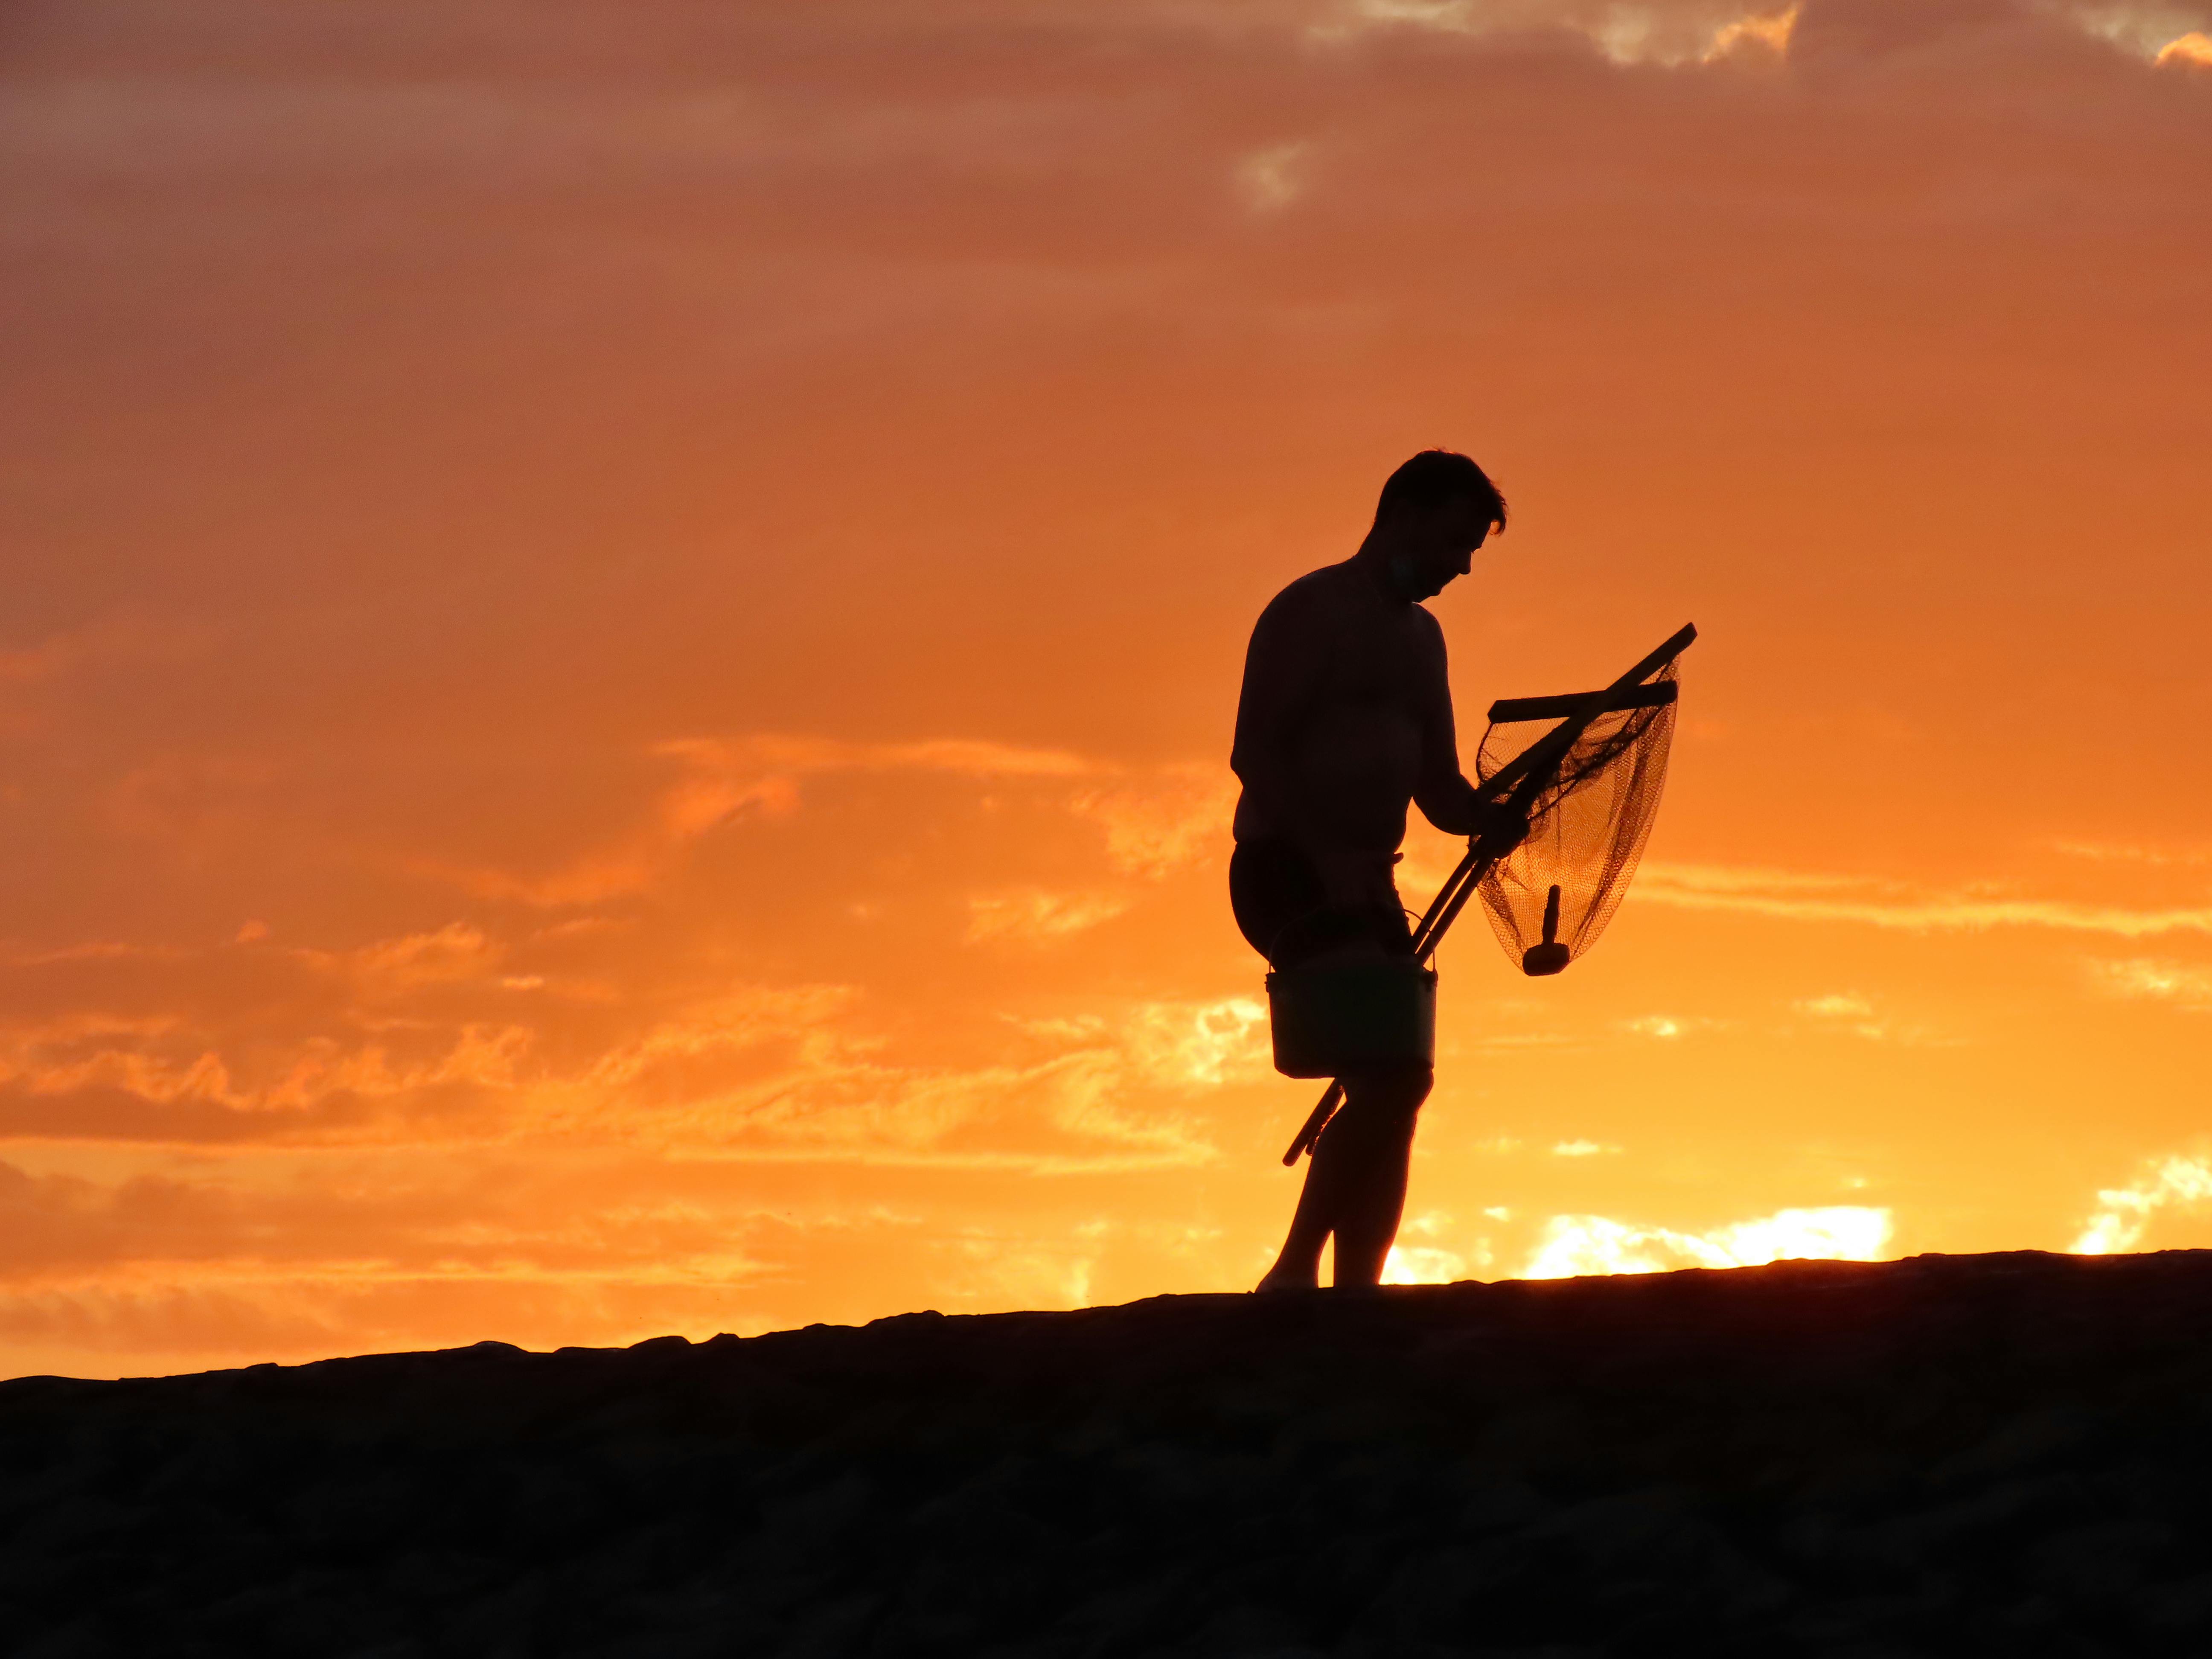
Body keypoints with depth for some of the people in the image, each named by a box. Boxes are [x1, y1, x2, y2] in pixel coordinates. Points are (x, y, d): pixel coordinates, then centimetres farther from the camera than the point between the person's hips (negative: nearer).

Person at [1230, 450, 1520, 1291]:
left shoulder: (1420, 638, 21)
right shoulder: (1310, 613, -5)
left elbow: (1439, 793, 21)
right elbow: (1254, 753, -15)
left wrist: (1502, 818, -1)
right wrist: (1326, 855, -27)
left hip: (1363, 887, 9)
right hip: (1288, 872, -9)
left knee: (1391, 1095, 0)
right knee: (1389, 1078, -20)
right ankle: (1295, 1274, -15)